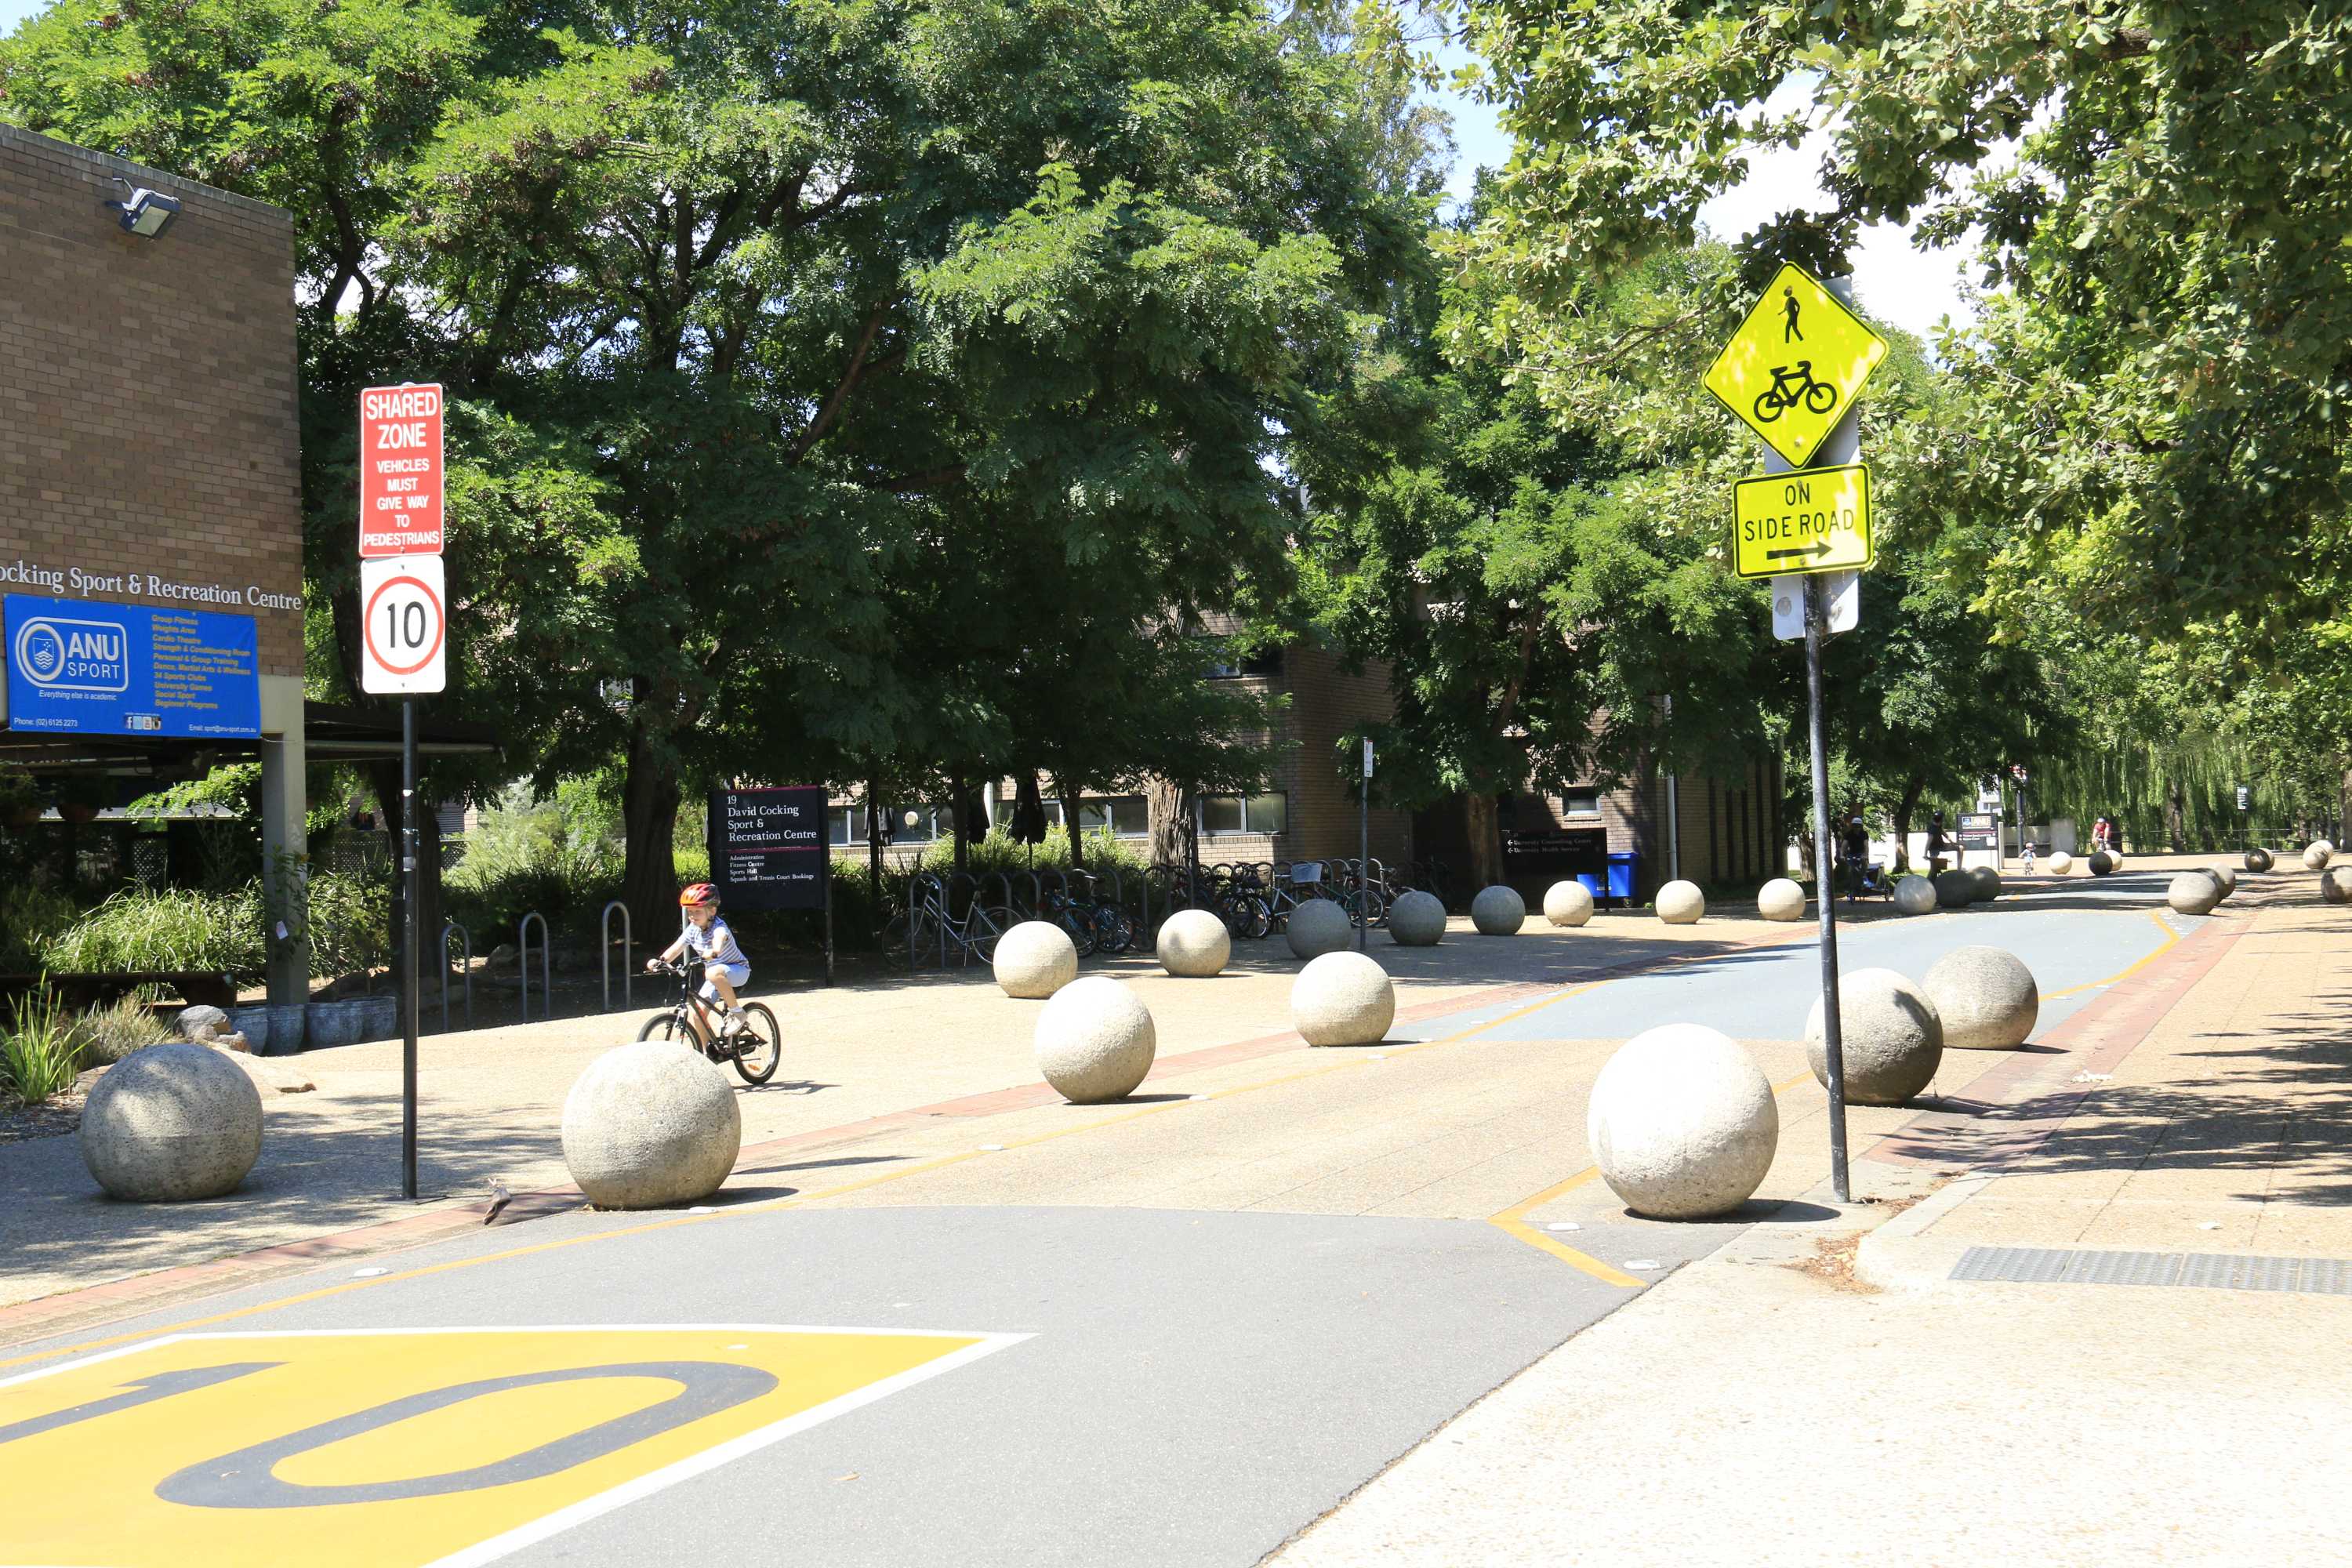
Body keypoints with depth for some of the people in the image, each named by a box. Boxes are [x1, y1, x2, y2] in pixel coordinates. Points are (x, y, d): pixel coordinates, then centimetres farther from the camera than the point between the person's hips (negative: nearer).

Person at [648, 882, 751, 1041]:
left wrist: (714, 952, -72)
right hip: (716, 979, 7)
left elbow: (720, 937, -50)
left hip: (738, 970, -7)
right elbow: (677, 947, -14)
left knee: (714, 973, -40)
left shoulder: (719, 927, -26)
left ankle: (736, 1012, -21)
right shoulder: (693, 929, -6)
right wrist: (660, 961, -34)